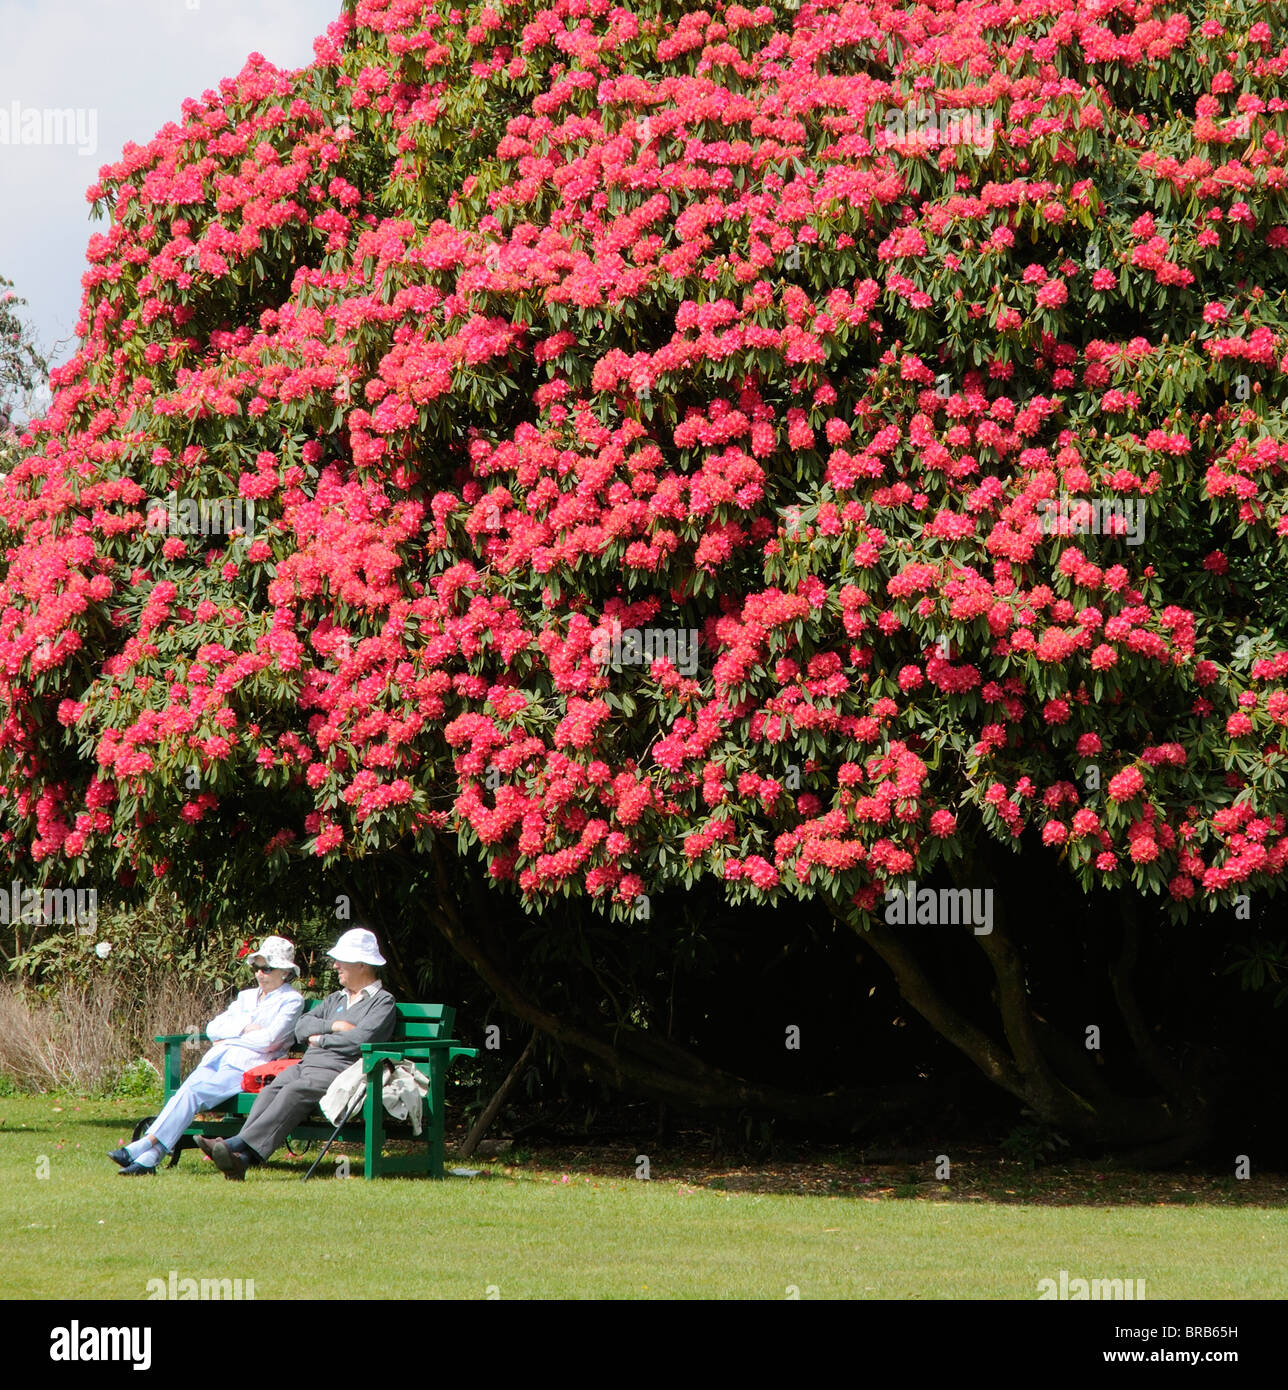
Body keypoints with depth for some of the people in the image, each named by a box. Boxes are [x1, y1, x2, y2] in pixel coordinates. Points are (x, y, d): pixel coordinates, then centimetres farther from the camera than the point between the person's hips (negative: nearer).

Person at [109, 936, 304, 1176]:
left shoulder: (291, 1000, 8)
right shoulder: (247, 997, 29)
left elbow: (269, 1039, -7)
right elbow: (213, 1028, 17)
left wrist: (229, 1038, 3)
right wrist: (244, 1028, 0)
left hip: (245, 1067, -6)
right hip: (217, 1060, 6)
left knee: (192, 1092, -28)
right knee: (187, 1091, -24)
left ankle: (146, 1146, -35)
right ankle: (149, 1157, -37)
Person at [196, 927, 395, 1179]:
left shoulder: (383, 1002, 7)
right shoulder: (336, 999, 32)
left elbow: (359, 1039, -10)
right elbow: (302, 1026, 17)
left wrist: (321, 1039, 2)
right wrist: (333, 1026, 0)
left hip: (340, 1070, -7)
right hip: (307, 1064, 7)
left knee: (295, 1092, -33)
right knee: (271, 1090, -24)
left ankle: (239, 1145, -48)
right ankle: (242, 1157, -42)